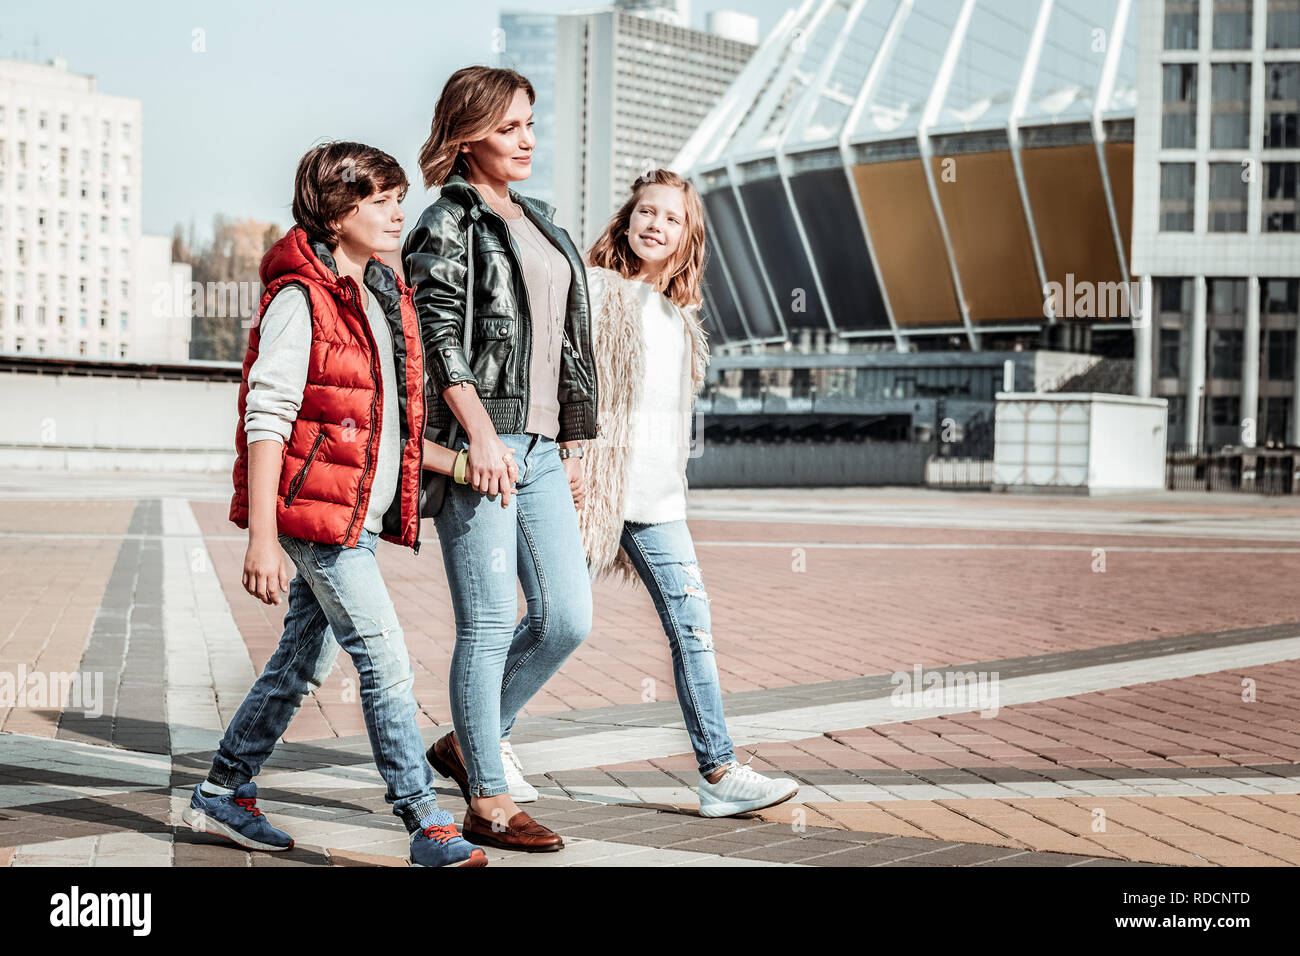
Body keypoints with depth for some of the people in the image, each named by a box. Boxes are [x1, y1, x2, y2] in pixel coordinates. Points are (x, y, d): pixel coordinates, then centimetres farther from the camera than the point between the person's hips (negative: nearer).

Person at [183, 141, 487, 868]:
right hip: (314, 508, -9)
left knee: (306, 660, 14)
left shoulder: (386, 296, 14)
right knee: (386, 662, -9)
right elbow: (267, 418, -17)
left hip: (361, 513, 9)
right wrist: (261, 535, -21)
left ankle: (223, 794, 28)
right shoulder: (301, 298, -12)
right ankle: (428, 826, -2)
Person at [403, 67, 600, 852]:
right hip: (478, 446, -8)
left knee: (568, 617, 5)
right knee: (490, 625, -4)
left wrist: (574, 444, 19)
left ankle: (473, 742, 23)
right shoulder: (448, 225, -4)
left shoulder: (539, 222, 20)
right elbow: (439, 337, -13)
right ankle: (489, 805, 5)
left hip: (541, 447, 8)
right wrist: (481, 435, -21)